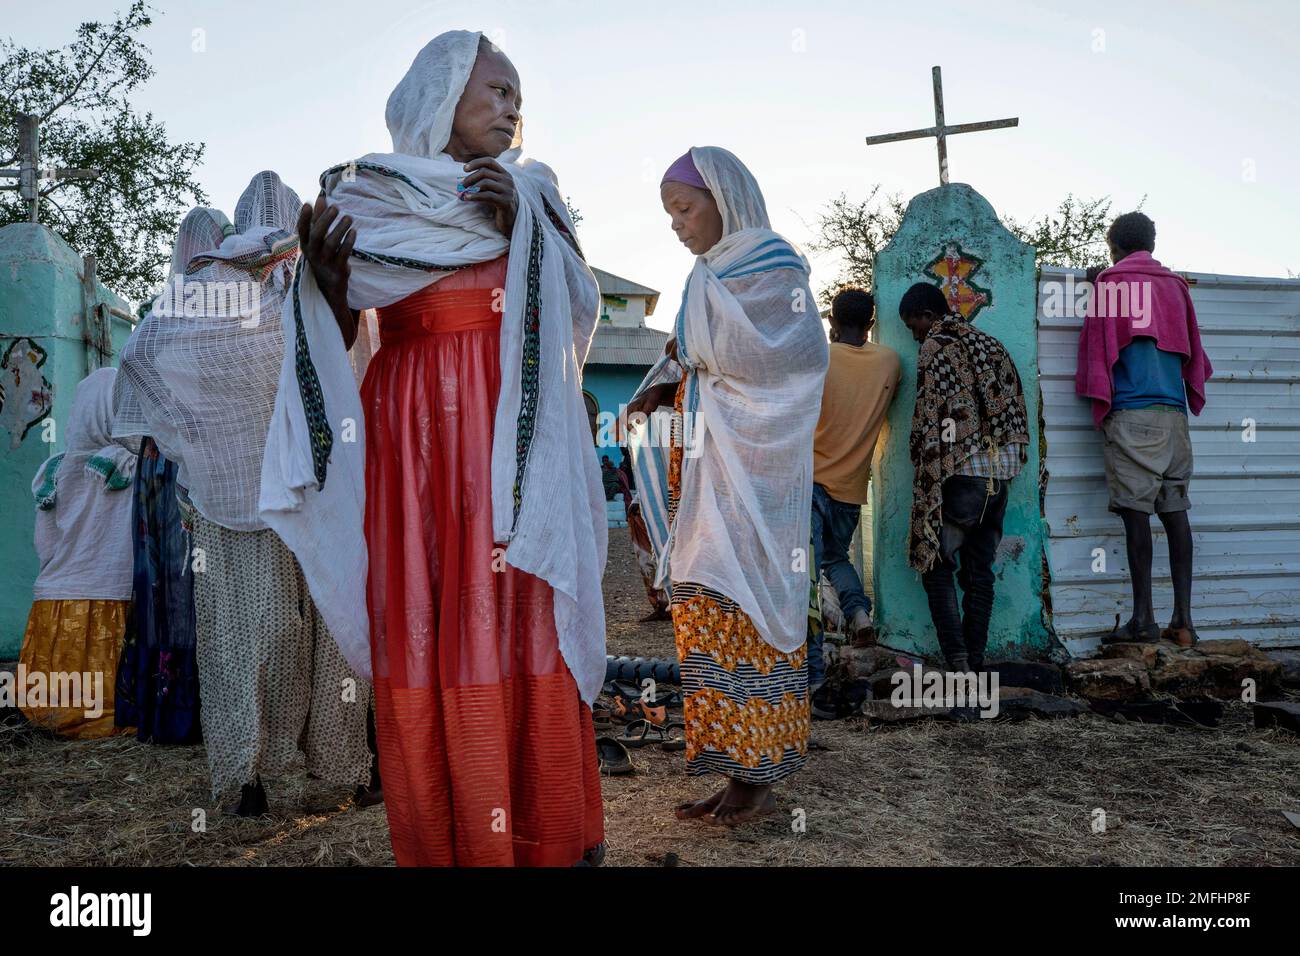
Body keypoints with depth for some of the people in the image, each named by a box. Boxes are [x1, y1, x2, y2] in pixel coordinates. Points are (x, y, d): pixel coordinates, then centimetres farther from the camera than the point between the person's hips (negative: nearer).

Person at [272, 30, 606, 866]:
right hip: (411, 437, 0)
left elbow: (583, 304, 6)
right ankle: (440, 837, 10)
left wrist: (522, 225, -5)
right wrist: (323, 262, -10)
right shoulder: (368, 197, 9)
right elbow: (339, 332, 8)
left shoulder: (529, 191, 14)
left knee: (521, 621, -2)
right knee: (421, 629, -2)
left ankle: (547, 833, 11)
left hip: (514, 434, 1)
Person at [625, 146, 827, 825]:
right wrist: (665, 388, 1)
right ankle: (738, 770, 12)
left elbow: (755, 354, -18)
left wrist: (688, 348, -3)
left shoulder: (771, 264, -5)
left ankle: (759, 776, 5)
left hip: (750, 465, -8)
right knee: (710, 610, 6)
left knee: (742, 608, -5)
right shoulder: (711, 275, 18)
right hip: (705, 463, 8)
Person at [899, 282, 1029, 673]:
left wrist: (926, 475, -5)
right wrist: (1009, 461, 17)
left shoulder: (935, 348, -5)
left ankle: (958, 663, -12)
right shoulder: (990, 344, 17)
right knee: (980, 570, 10)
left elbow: (930, 421, -10)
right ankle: (976, 662, 12)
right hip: (1001, 472, 7)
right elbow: (1014, 406, 14)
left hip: (962, 471, -7)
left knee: (937, 566, -1)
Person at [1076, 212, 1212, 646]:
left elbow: (1097, 347, 2)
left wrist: (1098, 400, 13)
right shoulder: (1175, 285, 17)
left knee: (1136, 512, -6)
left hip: (1131, 412, -5)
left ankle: (1143, 618, -6)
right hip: (1174, 413, 5)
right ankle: (1182, 619, 4)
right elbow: (1194, 352, 22)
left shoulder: (1111, 282, 4)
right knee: (1175, 511, 5)